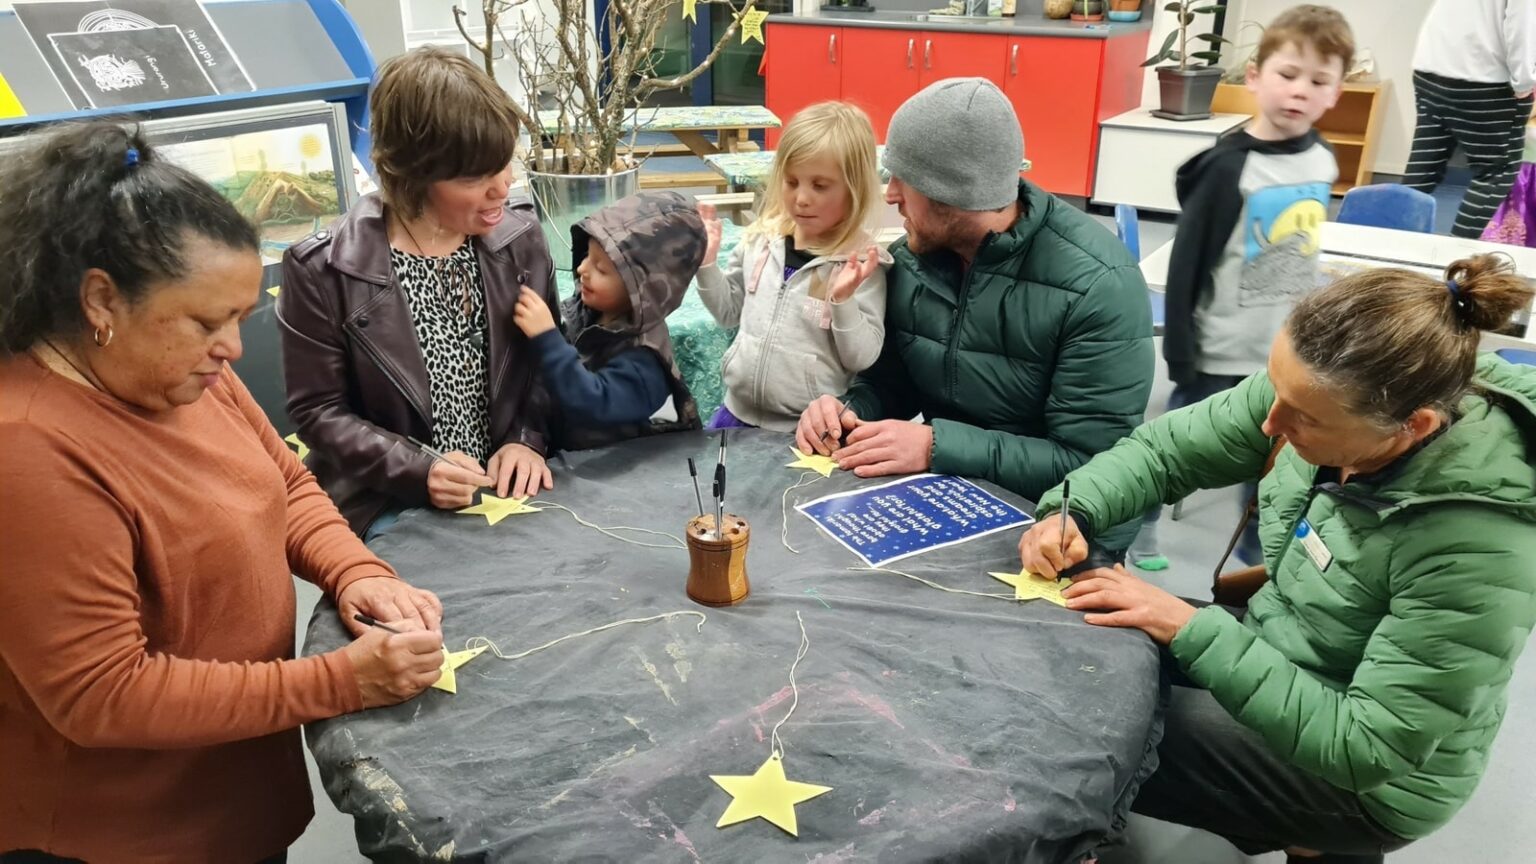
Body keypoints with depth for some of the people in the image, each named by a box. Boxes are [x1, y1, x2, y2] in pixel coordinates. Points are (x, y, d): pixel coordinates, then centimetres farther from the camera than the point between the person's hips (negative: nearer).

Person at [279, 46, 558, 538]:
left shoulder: (519, 234, -1)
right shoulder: (323, 270, -12)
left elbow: (545, 360, 8)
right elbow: (317, 410, -6)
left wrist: (527, 440, -9)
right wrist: (417, 472, -19)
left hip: (507, 488, 4)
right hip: (390, 506, -3)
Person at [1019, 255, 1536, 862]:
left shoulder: (1476, 547, -34)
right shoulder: (1326, 394, -18)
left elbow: (1366, 748, -29)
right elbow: (1171, 446, -5)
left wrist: (1191, 628, -30)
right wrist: (1071, 512, -23)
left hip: (1363, 781, -6)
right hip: (1273, 652, 6)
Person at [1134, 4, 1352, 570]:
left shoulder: (1323, 162, 0)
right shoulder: (1228, 167, -17)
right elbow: (1187, 263, -16)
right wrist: (1181, 351, -16)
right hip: (1224, 351, -6)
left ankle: (1258, 551, 37)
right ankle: (1134, 525, 31)